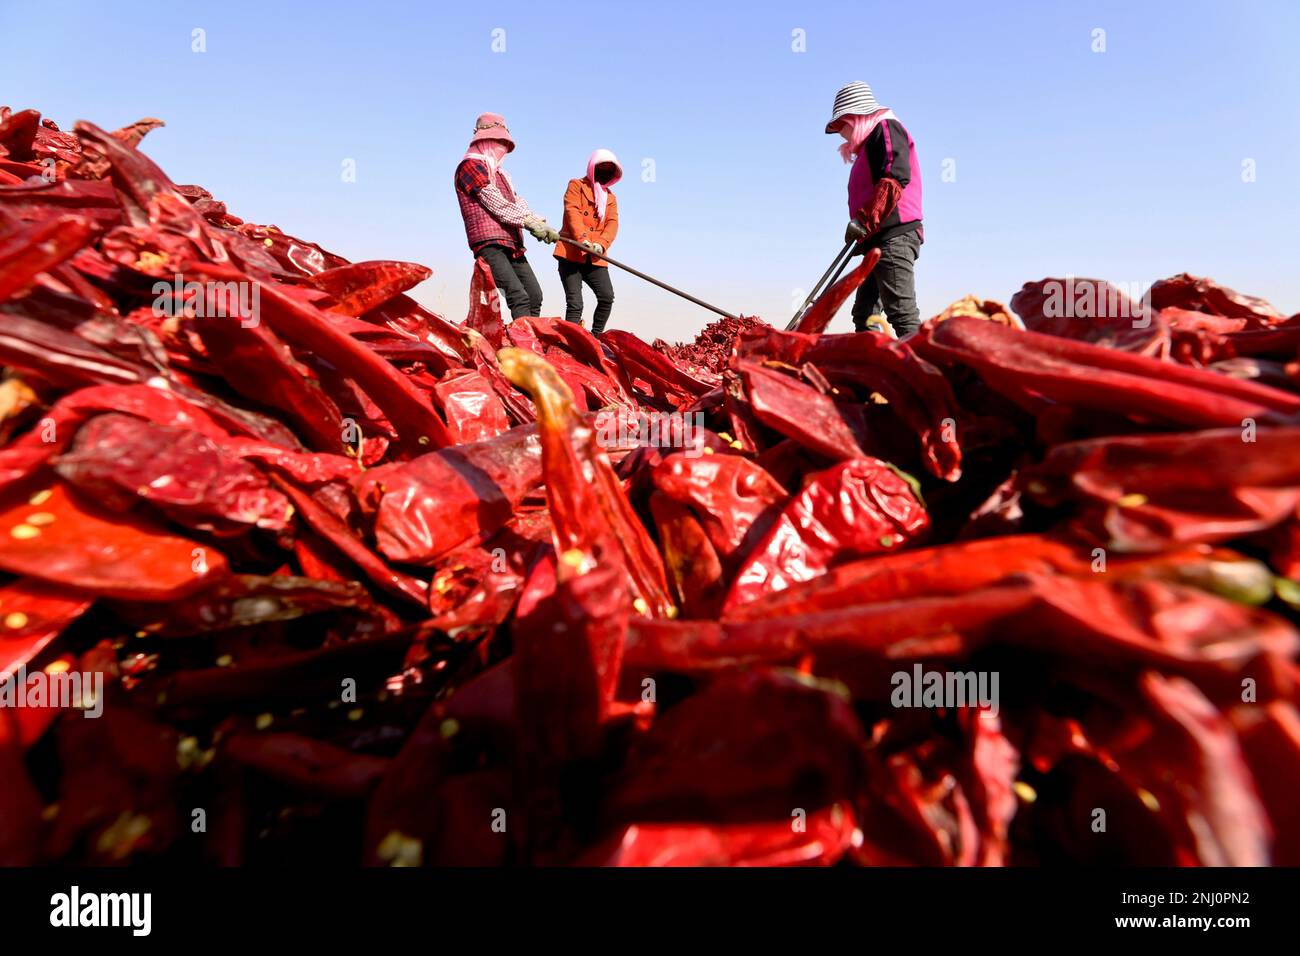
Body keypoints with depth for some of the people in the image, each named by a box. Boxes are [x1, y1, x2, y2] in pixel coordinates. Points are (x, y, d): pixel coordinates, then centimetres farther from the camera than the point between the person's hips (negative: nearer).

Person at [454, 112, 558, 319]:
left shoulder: (500, 173, 28)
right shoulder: (470, 165, 1)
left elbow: (518, 203, 14)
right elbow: (495, 202, -12)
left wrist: (539, 224, -5)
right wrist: (530, 221, -17)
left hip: (512, 245, 10)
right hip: (490, 245, -9)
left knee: (534, 296, 6)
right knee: (518, 297, -24)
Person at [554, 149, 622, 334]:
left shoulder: (611, 197, 21)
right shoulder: (576, 186, 8)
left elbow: (612, 223, 5)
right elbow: (572, 212, -9)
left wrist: (601, 244, -16)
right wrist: (583, 238, -26)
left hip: (595, 258, 4)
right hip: (571, 253, -4)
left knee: (607, 297, -13)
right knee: (575, 303, -11)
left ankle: (595, 337, -1)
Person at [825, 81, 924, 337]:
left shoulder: (886, 128, -1)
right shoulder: (870, 141, 28)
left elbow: (896, 177, -17)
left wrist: (864, 219, -24)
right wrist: (863, 237, 21)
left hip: (894, 235, -10)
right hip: (879, 239, 10)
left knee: (901, 311, -19)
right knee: (864, 314, 8)